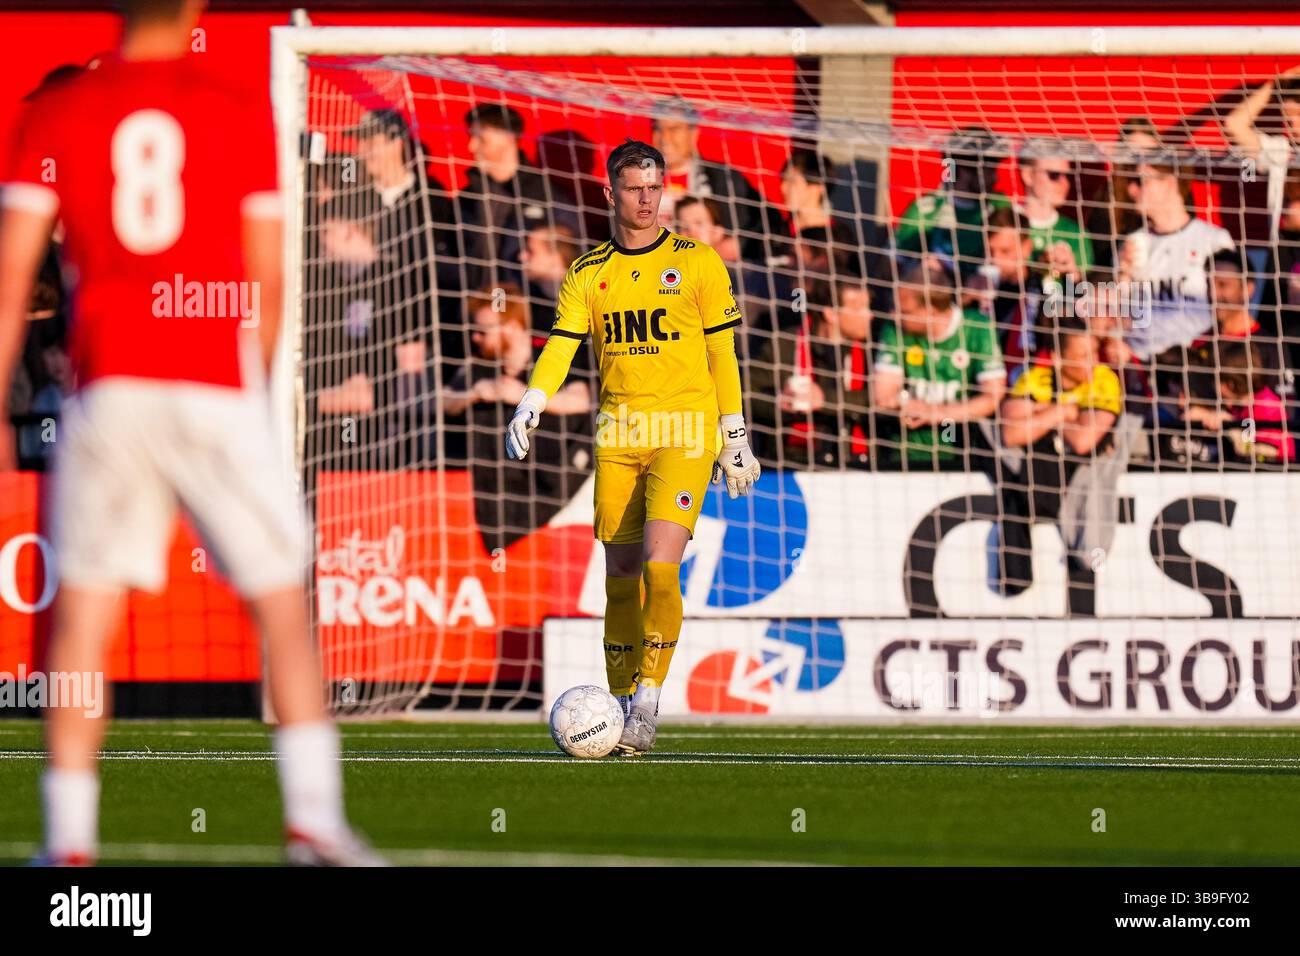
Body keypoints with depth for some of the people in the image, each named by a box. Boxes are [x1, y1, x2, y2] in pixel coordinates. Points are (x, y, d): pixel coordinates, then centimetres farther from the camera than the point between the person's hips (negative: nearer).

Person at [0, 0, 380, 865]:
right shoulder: (241, 118, 4)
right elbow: (267, 284, 6)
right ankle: (315, 819, 1)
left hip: (107, 387, 1)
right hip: (217, 387, 0)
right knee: (282, 599, 9)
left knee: (83, 614, 4)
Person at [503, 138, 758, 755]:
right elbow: (560, 346, -1)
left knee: (659, 567, -17)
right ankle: (620, 704, 12)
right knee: (620, 578, 4)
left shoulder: (697, 262, 3)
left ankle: (648, 706, -11)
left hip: (685, 433, -3)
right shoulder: (588, 273, 9)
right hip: (617, 436, 3)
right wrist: (529, 408, -19)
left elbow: (721, 355, 7)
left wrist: (735, 438, 6)